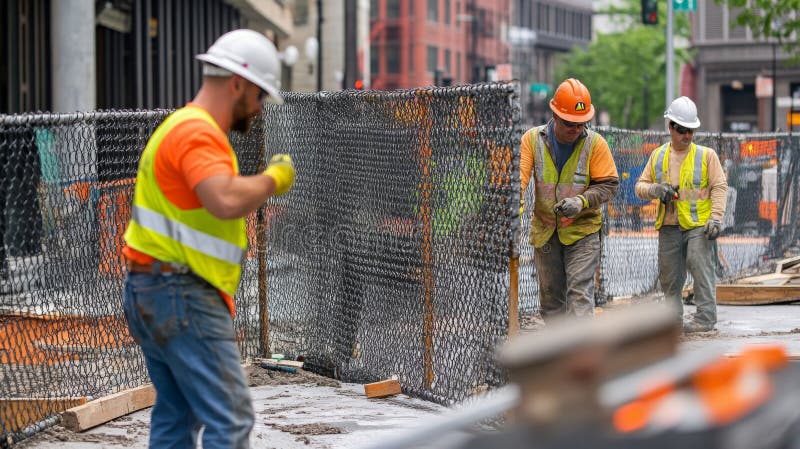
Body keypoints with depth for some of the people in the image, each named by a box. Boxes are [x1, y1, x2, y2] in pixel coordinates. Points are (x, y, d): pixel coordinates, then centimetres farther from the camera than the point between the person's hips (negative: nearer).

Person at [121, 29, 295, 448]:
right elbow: (226, 201, -31)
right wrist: (273, 179, -16)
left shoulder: (182, 127, 19)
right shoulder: (198, 132, -16)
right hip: (181, 295, -11)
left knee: (176, 415, 14)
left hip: (152, 291, 11)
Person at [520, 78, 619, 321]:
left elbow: (608, 184, -7)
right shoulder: (532, 139, -6)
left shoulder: (595, 144, -9)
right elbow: (520, 175, -15)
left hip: (582, 230, -3)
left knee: (580, 291, -13)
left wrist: (581, 202, -24)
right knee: (550, 293, 12)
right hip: (545, 231, 3)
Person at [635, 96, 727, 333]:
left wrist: (716, 217, -12)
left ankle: (706, 316, -9)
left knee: (701, 267, -13)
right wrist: (654, 190, -9)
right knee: (669, 275, 7)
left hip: (699, 225, -4)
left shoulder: (706, 155, 2)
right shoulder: (657, 156, 12)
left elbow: (719, 187, -1)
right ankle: (672, 317, 17)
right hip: (669, 226, 4)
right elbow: (640, 186, 14)